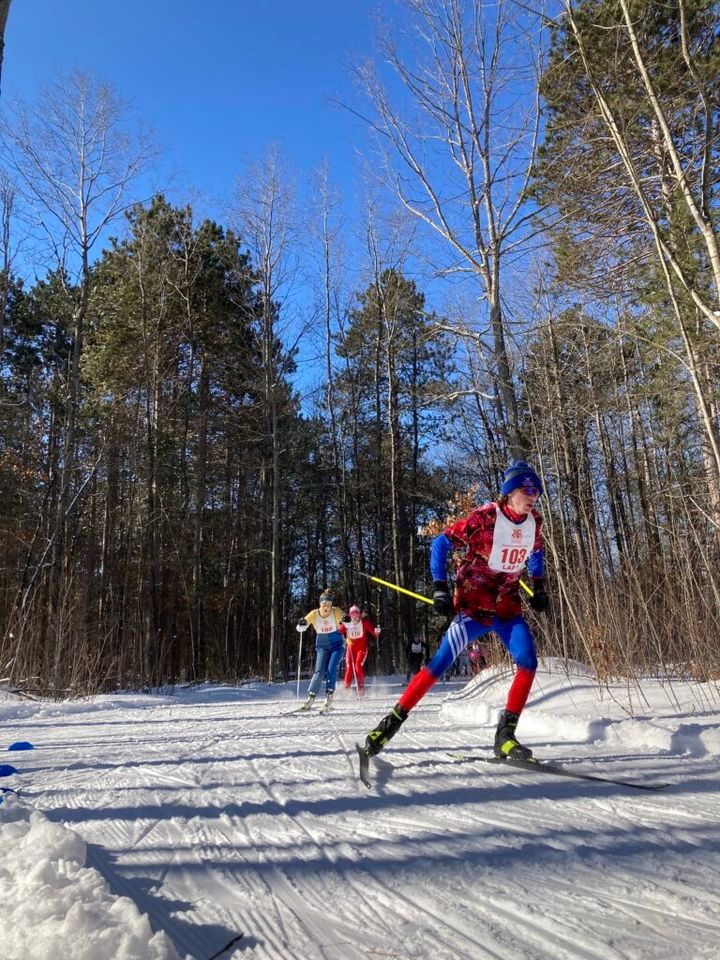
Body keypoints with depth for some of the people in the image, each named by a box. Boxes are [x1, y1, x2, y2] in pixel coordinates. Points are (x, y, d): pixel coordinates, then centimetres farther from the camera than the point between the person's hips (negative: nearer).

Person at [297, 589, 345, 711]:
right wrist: (301, 624, -33)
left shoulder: (336, 612, -15)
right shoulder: (314, 614, -13)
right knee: (319, 671, -10)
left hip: (337, 644, -1)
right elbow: (300, 628, -9)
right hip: (322, 646, 1)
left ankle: (329, 696, -6)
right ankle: (311, 697, 0)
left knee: (331, 669, -17)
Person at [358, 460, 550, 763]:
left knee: (528, 662, -10)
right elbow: (441, 544, -13)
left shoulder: (534, 523, 1)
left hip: (507, 605, 6)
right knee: (441, 661, -12)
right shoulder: (484, 517, -18)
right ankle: (392, 722, 0)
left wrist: (538, 588, 14)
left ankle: (505, 737, 1)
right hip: (473, 603, -6)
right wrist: (439, 589, -18)